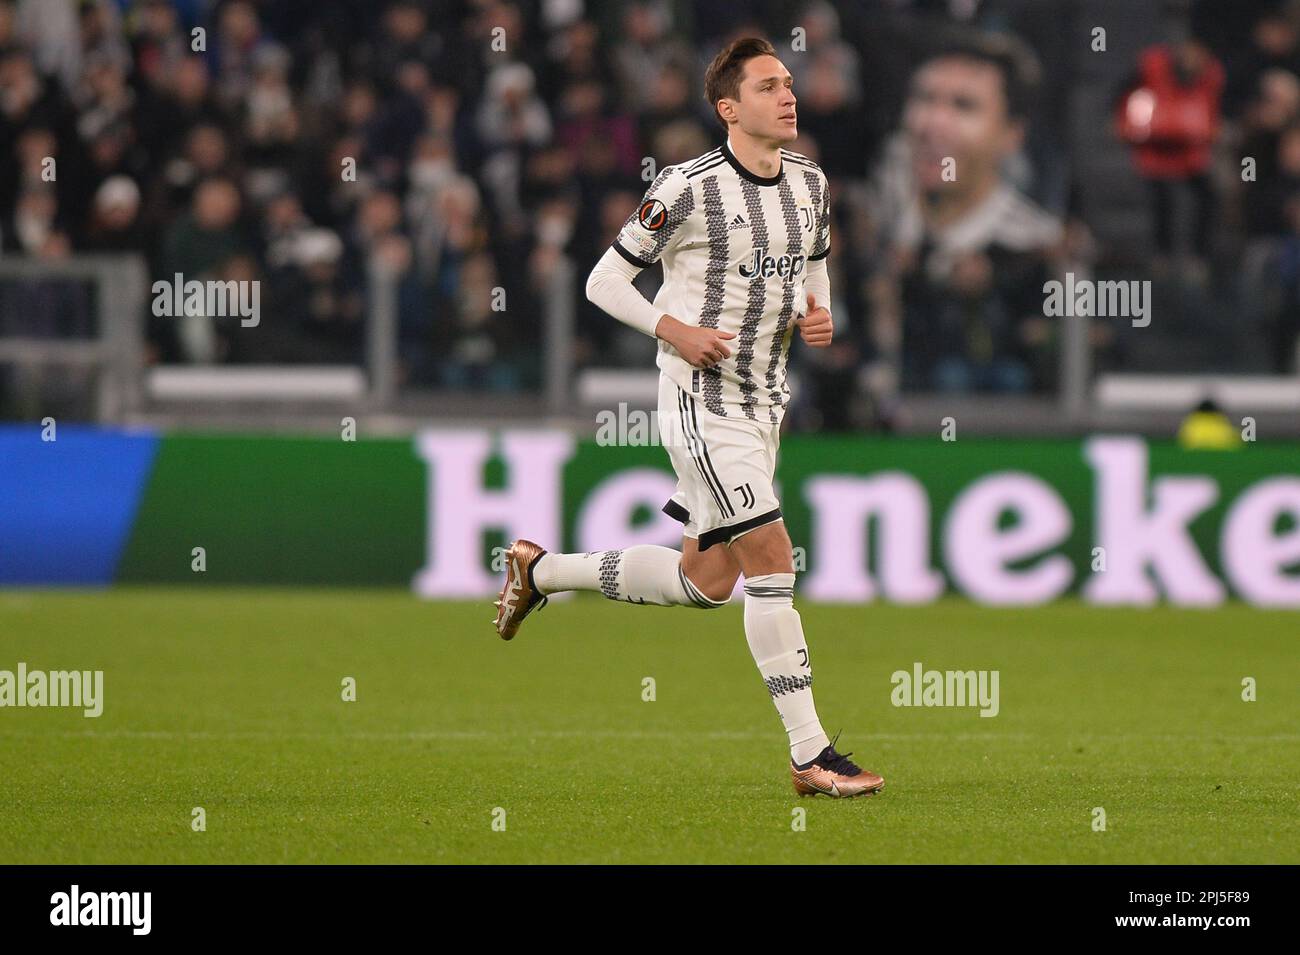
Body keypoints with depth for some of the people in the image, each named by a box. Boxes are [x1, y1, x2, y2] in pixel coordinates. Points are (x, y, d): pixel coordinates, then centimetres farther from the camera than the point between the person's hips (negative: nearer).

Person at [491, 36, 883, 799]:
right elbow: (605, 280, -5)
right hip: (703, 400, -8)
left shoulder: (809, 183, 7)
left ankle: (540, 571, 33)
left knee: (706, 580, 13)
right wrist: (674, 330, -20)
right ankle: (810, 756, -10)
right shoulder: (689, 190, -13)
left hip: (765, 402, 8)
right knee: (771, 561, -14)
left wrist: (820, 317, -1)